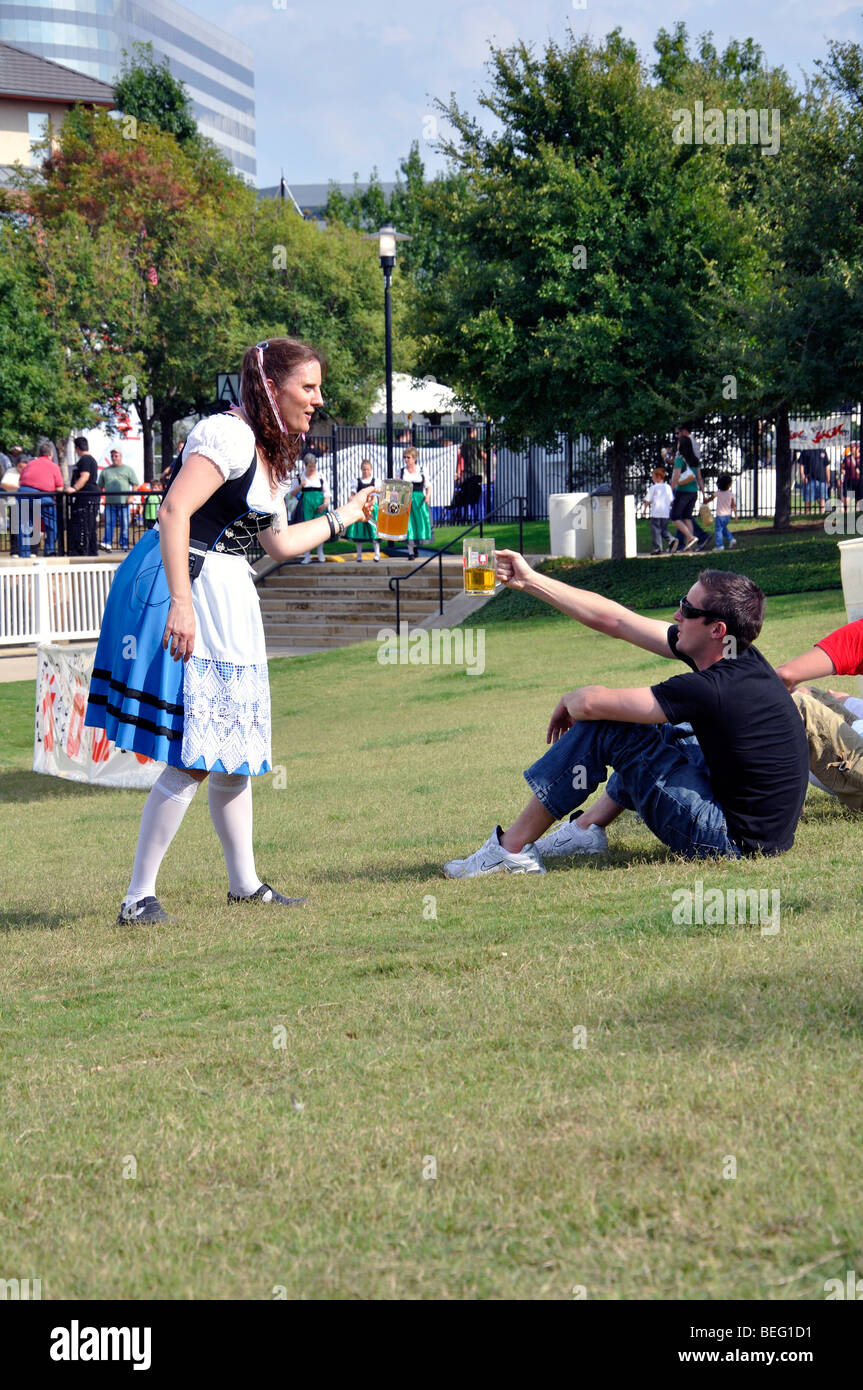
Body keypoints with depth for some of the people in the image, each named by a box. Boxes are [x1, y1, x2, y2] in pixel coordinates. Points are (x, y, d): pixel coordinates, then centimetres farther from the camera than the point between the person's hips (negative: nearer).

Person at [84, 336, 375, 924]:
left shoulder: (272, 456, 16)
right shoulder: (229, 435, -15)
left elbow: (279, 543, 28)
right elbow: (175, 511, -26)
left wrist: (343, 518, 36)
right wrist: (181, 602, -33)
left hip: (228, 597, 10)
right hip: (189, 590, -10)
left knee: (231, 747, 17)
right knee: (194, 758, -11)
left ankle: (245, 883, 28)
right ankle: (138, 897, -6)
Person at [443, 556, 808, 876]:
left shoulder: (714, 690, -25)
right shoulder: (736, 660, 2)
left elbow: (593, 703, -20)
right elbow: (616, 621, 8)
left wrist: (569, 702, 4)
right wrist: (530, 581, 12)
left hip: (732, 839, -9)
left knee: (601, 725, -8)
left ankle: (511, 850, 2)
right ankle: (587, 829, 28)